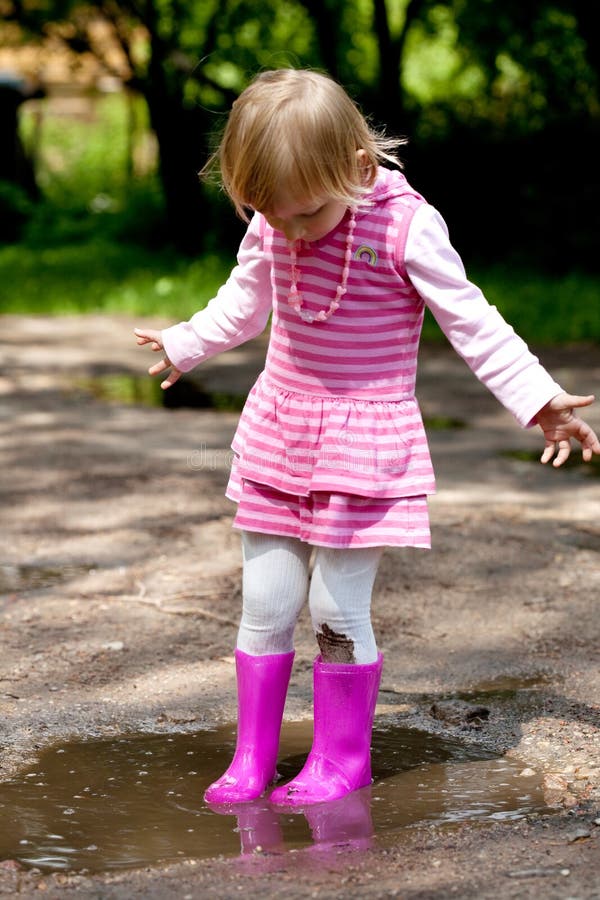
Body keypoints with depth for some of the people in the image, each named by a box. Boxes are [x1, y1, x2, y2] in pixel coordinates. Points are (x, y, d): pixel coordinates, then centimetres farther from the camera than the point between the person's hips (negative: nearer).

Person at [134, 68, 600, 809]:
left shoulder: (406, 227, -18)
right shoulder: (270, 224, -2)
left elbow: (471, 322, -10)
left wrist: (538, 400, -14)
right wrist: (184, 345, 31)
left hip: (365, 443, -5)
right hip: (276, 434, 5)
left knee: (337, 608, -4)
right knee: (264, 603, 6)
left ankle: (343, 757, 13)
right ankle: (252, 755, 18)